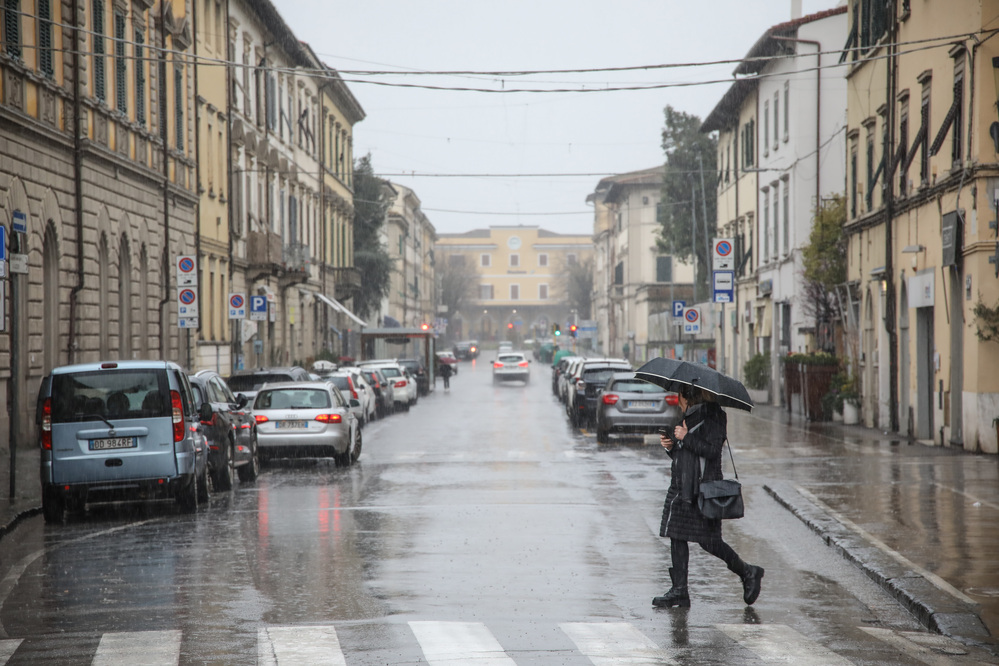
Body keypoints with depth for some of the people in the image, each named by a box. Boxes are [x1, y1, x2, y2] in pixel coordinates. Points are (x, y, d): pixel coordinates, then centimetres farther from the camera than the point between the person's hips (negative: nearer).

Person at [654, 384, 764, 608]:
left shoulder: (712, 418, -8)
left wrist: (686, 438, -17)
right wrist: (670, 446, 3)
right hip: (681, 488, 9)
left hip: (703, 489, -9)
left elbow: (712, 450, -19)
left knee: (709, 541, -6)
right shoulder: (688, 418, 19)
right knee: (677, 537, 4)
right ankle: (679, 592, 7)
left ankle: (747, 573, 14)